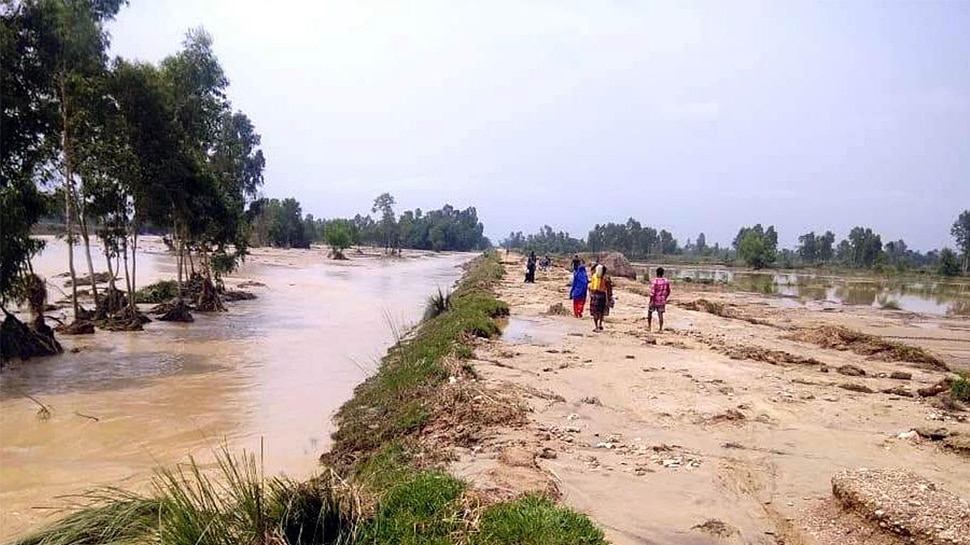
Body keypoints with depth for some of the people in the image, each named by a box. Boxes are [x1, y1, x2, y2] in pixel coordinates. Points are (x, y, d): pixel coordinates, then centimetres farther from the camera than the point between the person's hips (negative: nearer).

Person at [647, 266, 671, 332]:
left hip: (654, 300, -4)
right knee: (660, 314, 5)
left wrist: (651, 301, -16)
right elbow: (668, 291, 10)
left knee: (650, 312, 15)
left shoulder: (654, 281, -17)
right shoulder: (666, 281, 0)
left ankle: (649, 327, 23)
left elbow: (652, 292, -21)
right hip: (662, 301, 4)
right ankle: (661, 329, 3)